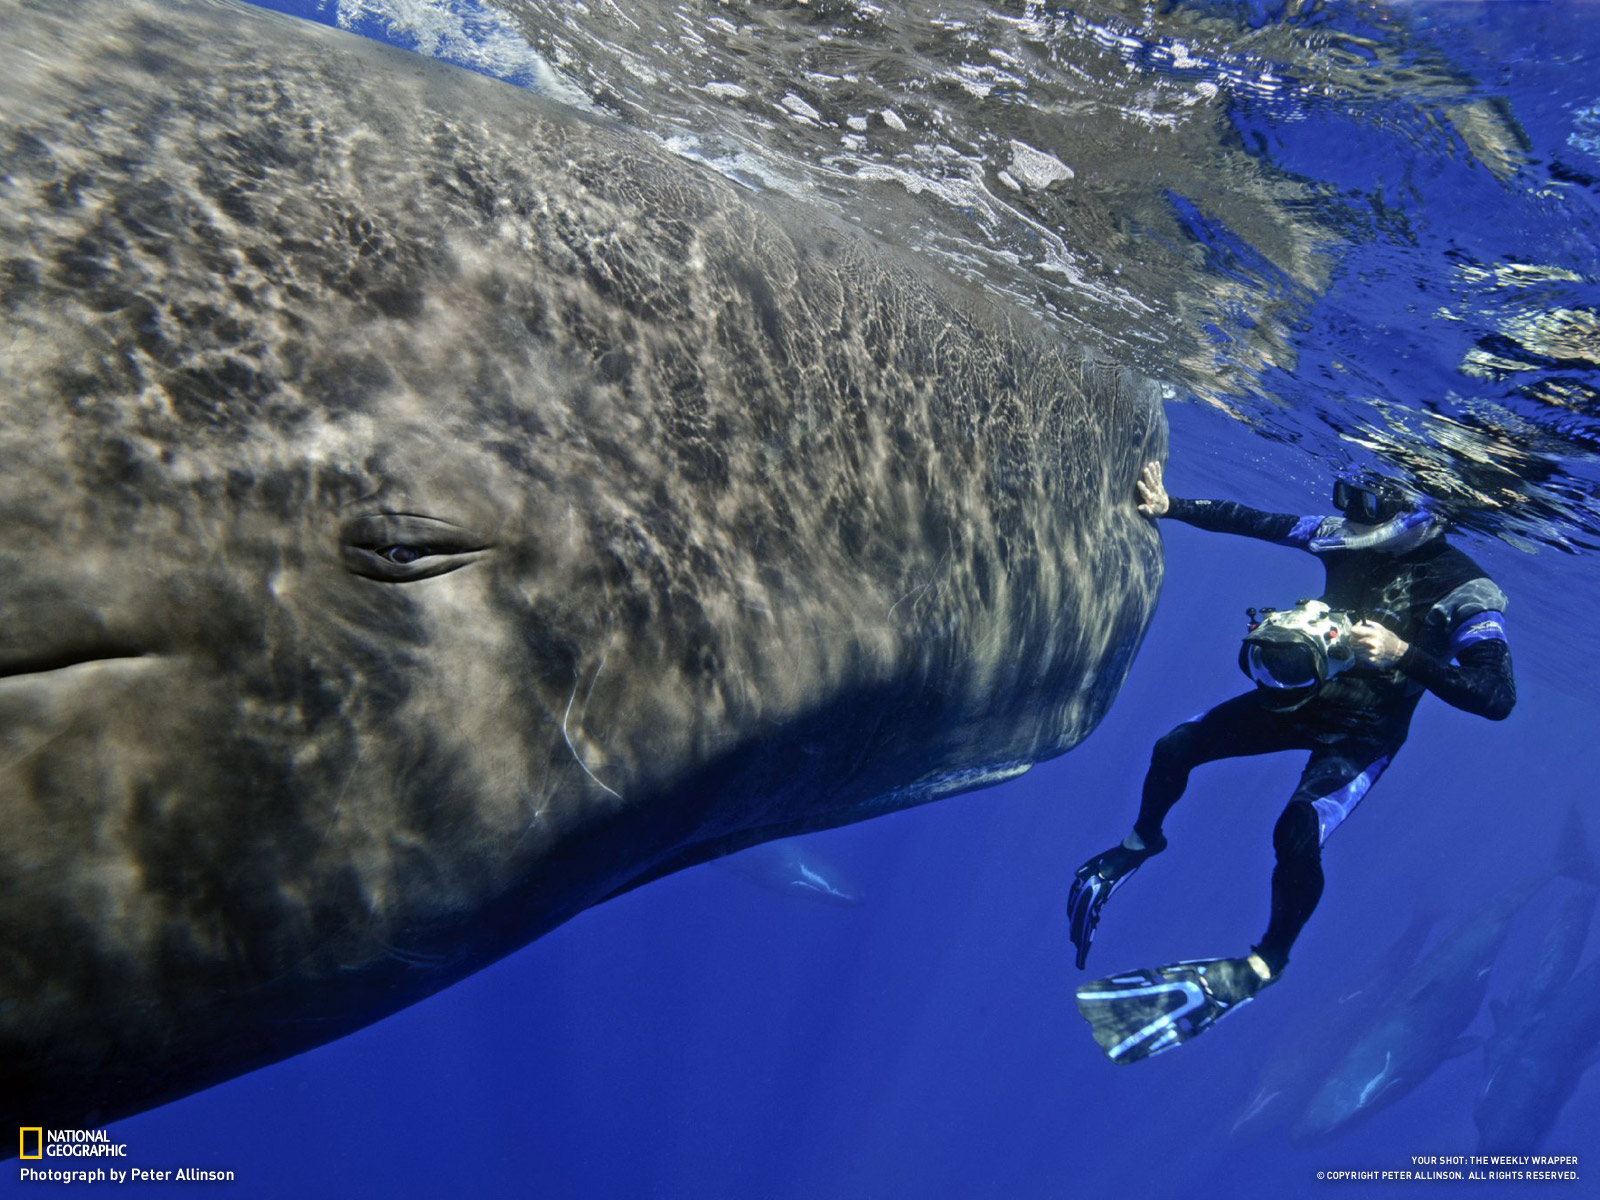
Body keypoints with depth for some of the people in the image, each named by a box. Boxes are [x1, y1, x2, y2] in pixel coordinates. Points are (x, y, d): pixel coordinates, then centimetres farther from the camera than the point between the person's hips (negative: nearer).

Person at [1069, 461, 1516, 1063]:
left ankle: (1266, 962, -1)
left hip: (1363, 733, -5)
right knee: (1175, 747, -3)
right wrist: (1169, 506, -7)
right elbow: (1253, 521, -1)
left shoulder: (1465, 591, -21)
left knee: (1296, 833, -28)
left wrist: (1404, 654, -38)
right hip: (1301, 691, 5)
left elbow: (1498, 697, -28)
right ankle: (1142, 841, 29)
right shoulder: (1345, 538, -8)